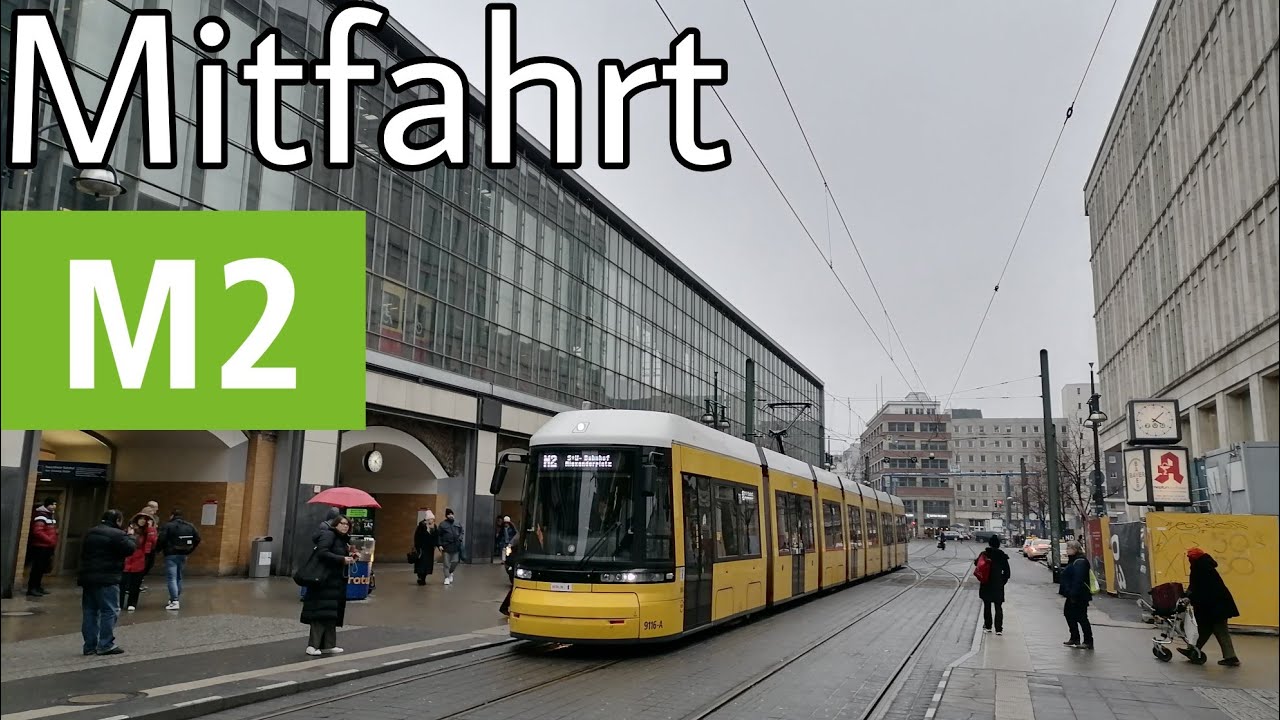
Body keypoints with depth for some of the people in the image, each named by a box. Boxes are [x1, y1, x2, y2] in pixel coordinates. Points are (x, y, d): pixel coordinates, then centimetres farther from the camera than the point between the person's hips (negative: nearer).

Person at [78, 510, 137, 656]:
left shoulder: (90, 533, 16)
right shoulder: (117, 534, -11)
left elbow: (83, 552, 22)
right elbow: (129, 549, -15)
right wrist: (131, 536, 2)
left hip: (87, 578, 8)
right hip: (107, 579, -8)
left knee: (90, 611, 12)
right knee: (110, 611, -2)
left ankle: (90, 645, 14)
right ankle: (106, 645, -3)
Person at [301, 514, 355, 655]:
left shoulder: (343, 539, 18)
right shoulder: (328, 534, -9)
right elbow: (322, 553, -22)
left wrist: (349, 557, 5)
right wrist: (342, 559, -22)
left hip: (336, 582, 10)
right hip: (325, 581, -9)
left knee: (331, 614, 11)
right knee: (321, 613, -11)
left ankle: (328, 645, 16)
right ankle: (313, 645, -9)